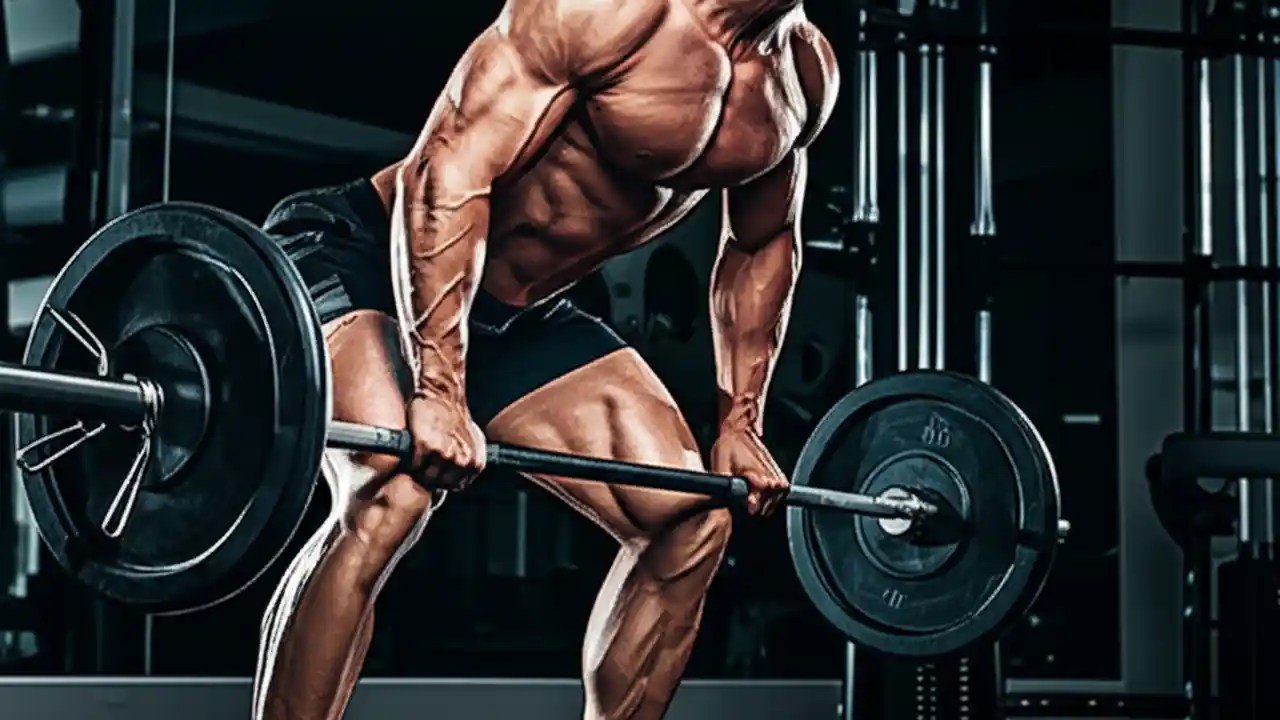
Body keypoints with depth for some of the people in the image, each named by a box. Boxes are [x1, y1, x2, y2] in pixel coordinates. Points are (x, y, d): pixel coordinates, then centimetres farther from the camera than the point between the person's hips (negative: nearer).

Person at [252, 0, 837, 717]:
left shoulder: (805, 74, -2)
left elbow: (762, 246, 14)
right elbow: (450, 173, -29)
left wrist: (741, 425, 11)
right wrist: (438, 391, -33)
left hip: (520, 314, 8)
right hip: (354, 255, -8)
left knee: (693, 522, 3)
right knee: (393, 497, -33)